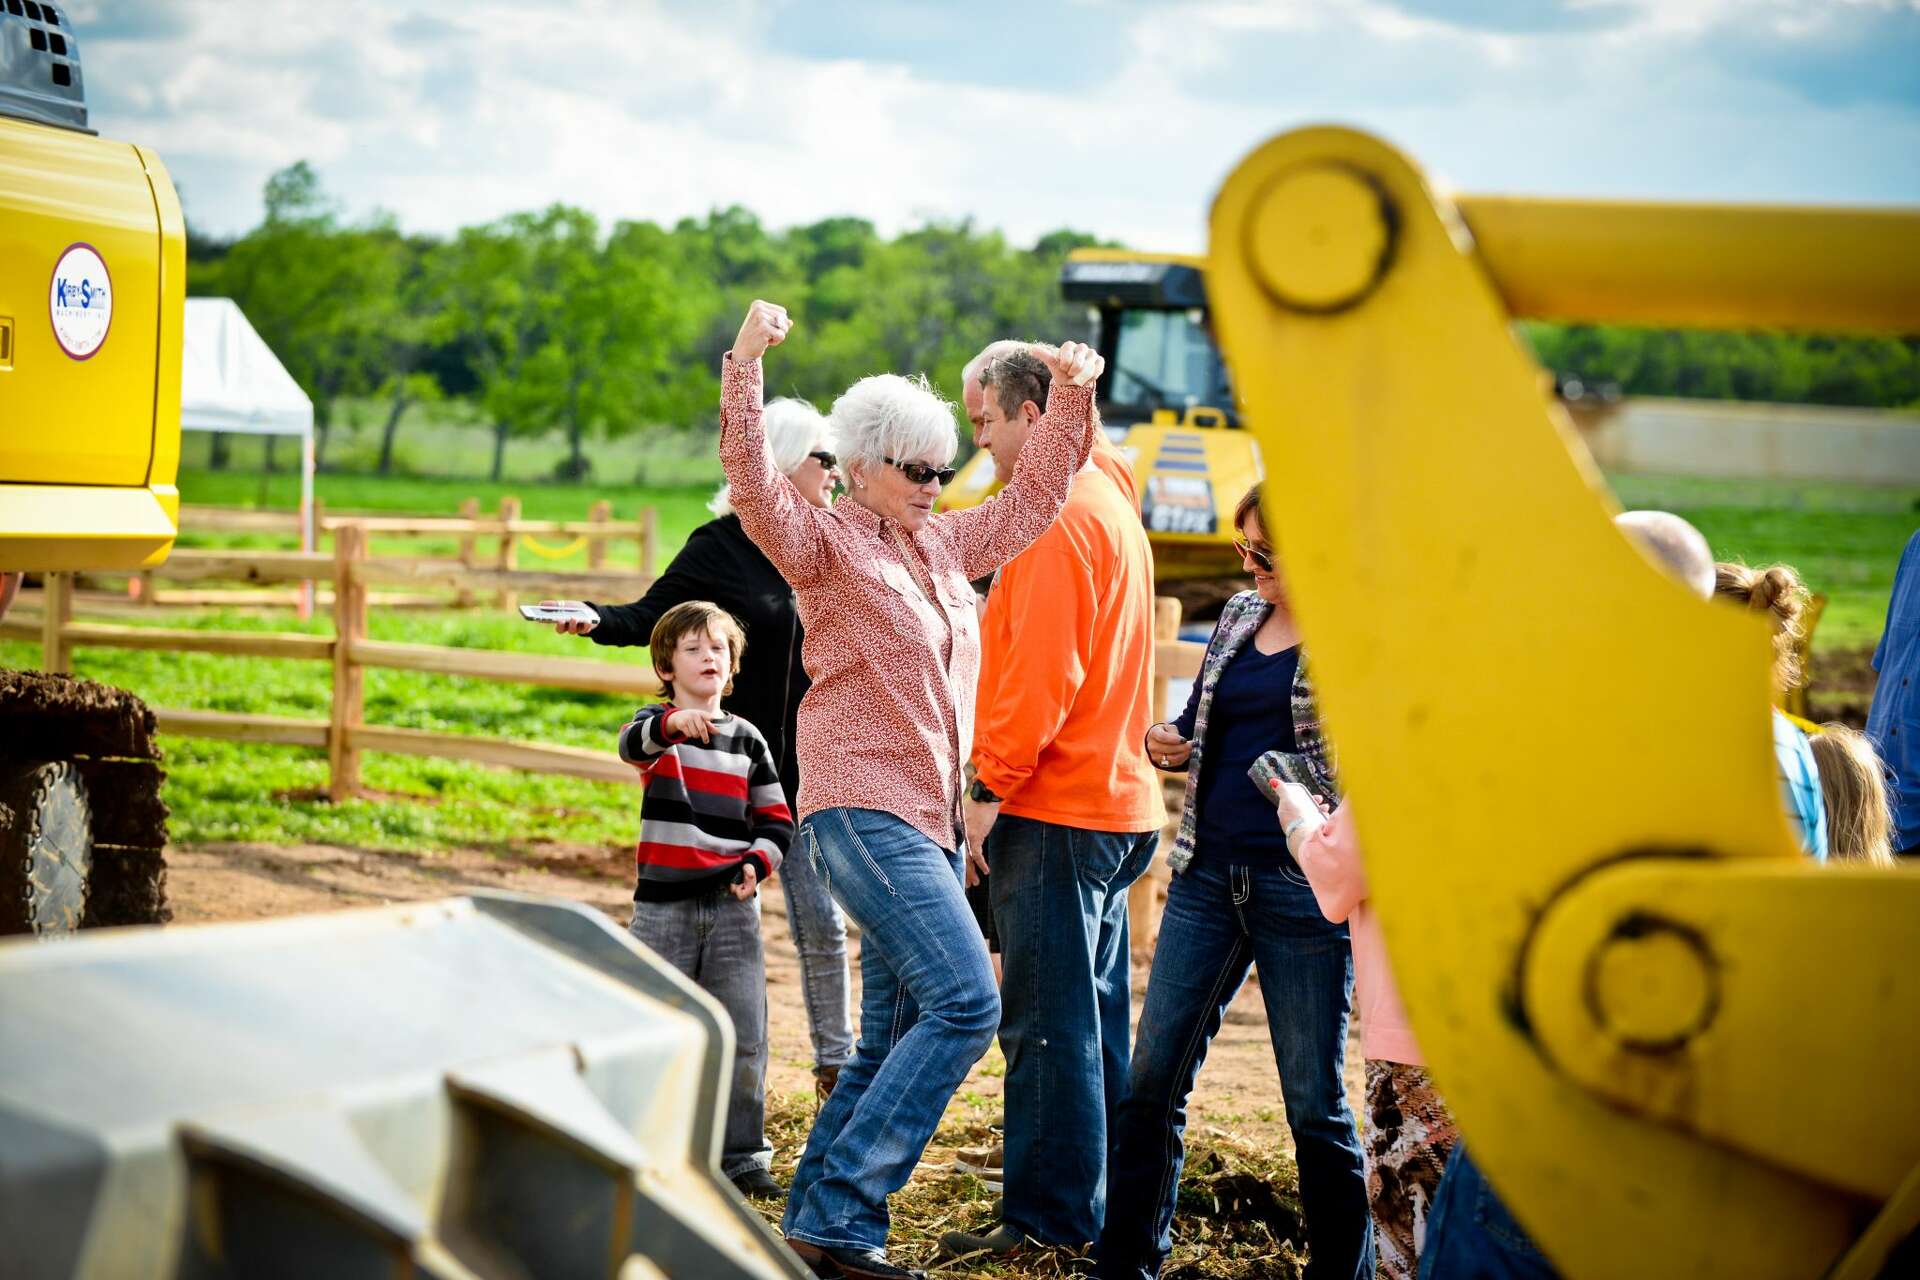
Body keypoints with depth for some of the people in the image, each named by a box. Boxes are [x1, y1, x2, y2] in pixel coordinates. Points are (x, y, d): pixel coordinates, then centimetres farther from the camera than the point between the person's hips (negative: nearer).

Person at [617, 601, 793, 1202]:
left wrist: (757, 862, -7)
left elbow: (777, 821, 13)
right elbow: (633, 745, -27)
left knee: (743, 1037, 1)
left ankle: (742, 1157, 10)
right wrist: (673, 723, -49)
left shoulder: (747, 739, 10)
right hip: (664, 903, -3)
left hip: (732, 905, 3)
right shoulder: (656, 725, -1)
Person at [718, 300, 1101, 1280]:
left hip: (931, 821, 9)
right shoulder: (825, 542, -5)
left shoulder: (943, 544, 17)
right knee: (963, 1001, -19)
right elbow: (755, 486, -22)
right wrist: (745, 365, -34)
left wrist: (1071, 397, 17)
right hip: (861, 808, -9)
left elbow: (1032, 500, 28)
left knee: (896, 1042, 8)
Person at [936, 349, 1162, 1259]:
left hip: (1053, 808, -10)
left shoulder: (1057, 518, -15)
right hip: (1115, 799, 10)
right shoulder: (1112, 507, 18)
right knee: (1092, 1018, 15)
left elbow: (1041, 674, -21)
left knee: (1048, 1022, -6)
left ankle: (1047, 1218, -2)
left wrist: (991, 786, -17)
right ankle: (1103, 1209, 21)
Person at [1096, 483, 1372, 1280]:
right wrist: (1166, 744, 0)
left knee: (1315, 1102, 2)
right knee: (1153, 1078, 6)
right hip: (1209, 876, 6)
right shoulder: (1241, 617, 11)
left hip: (1303, 886, -6)